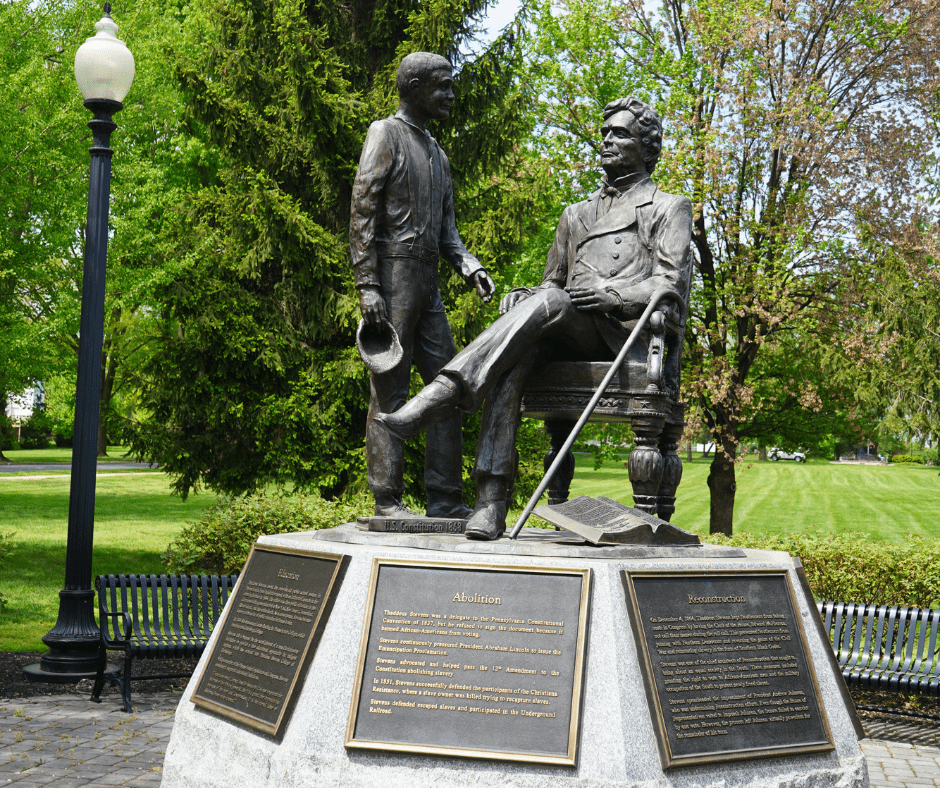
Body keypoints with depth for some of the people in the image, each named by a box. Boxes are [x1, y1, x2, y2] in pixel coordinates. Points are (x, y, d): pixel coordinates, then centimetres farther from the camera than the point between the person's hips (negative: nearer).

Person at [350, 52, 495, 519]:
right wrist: (367, 287, -19)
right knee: (390, 391, -6)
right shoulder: (386, 134, -2)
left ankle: (444, 499, 10)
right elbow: (362, 213, -11)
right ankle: (387, 502, -3)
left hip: (427, 283, 8)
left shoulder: (436, 152, 22)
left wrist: (469, 265, 2)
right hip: (393, 276, -8)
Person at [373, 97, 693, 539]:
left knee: (549, 303, -35)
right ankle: (490, 502, -41)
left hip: (625, 335, -4)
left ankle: (435, 400, -46)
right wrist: (523, 298, 3)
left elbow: (672, 288, 2)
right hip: (570, 340, 4)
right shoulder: (576, 215, 33)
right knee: (515, 357, -31)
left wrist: (612, 295, -18)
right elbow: (552, 282, 29)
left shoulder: (669, 208, 16)